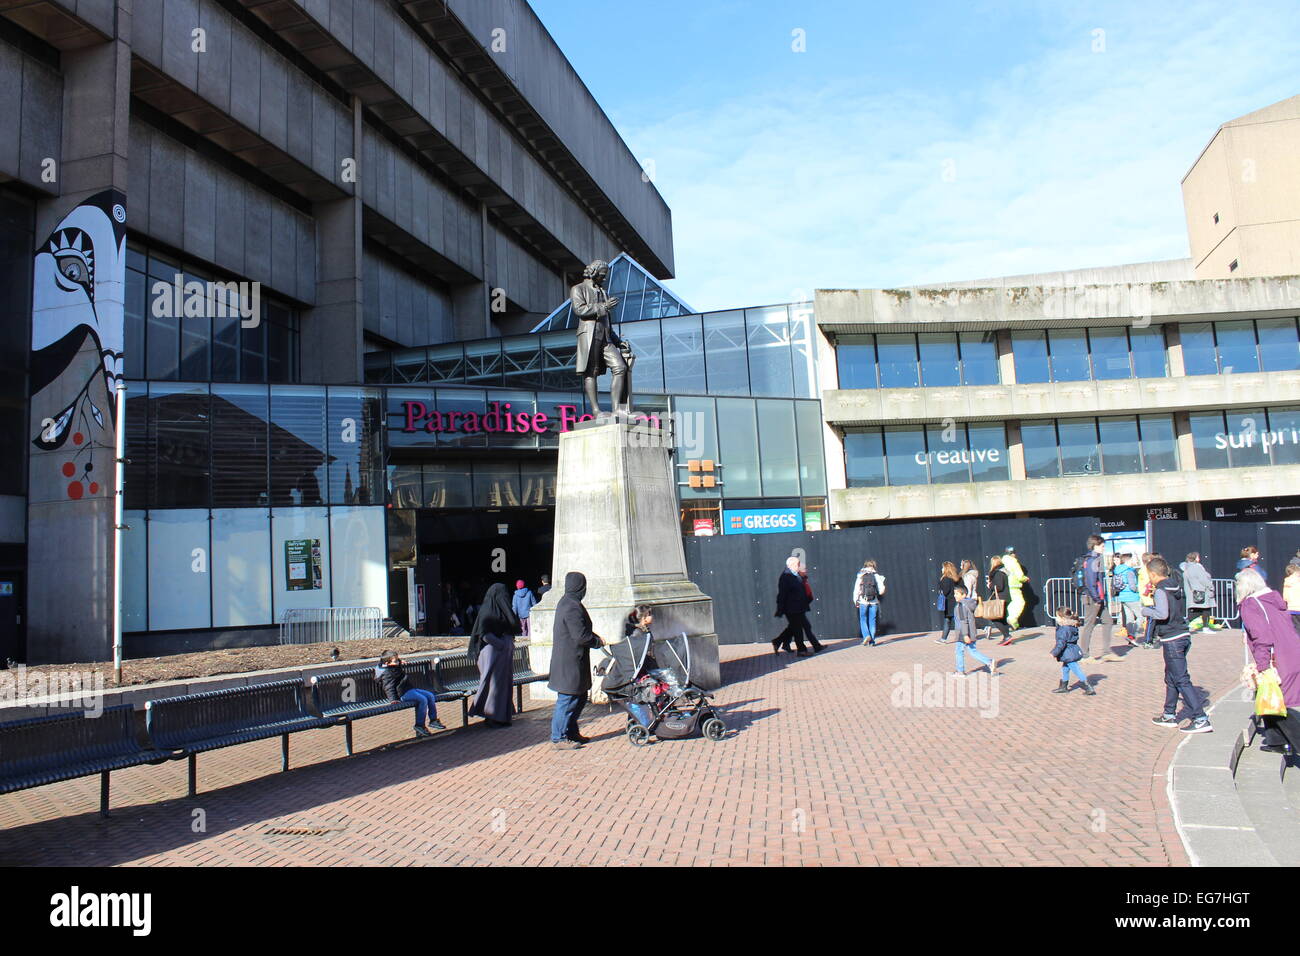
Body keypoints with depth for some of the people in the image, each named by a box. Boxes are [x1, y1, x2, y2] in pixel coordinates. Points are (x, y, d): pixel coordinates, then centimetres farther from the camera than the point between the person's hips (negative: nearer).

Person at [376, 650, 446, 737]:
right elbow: (389, 688, -24)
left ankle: (433, 720, 10)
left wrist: (401, 662, 30)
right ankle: (419, 725, -19)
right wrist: (393, 699, -32)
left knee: (430, 696, 5)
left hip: (410, 689, 11)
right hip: (403, 693, -11)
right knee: (423, 700, -27)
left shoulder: (394, 668, 16)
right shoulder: (387, 674, -15)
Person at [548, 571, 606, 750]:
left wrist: (593, 635, 13)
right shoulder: (572, 607, -21)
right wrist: (598, 641, -6)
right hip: (570, 662, -10)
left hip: (568, 660, 10)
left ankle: (571, 732, 27)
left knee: (580, 697, 18)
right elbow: (581, 636, -22)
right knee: (568, 699, -4)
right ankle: (558, 738, 3)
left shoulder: (565, 602, 12)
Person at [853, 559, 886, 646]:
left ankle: (866, 635, -11)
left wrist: (855, 601, 6)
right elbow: (881, 591, -2)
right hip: (874, 602, 1)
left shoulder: (860, 576, 1)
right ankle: (872, 641, 6)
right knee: (872, 621, 8)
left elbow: (856, 589, -2)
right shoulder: (877, 576, 0)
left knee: (863, 620, 10)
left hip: (863, 602, -1)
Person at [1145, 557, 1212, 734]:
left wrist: (1146, 611, -11)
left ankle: (1201, 720, -10)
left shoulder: (1160, 591, -16)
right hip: (1183, 635, 10)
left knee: (1181, 680, -7)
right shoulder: (1177, 586, 12)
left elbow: (1163, 614, -29)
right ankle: (1169, 715, 28)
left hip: (1171, 640, -10)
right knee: (1171, 678, 19)